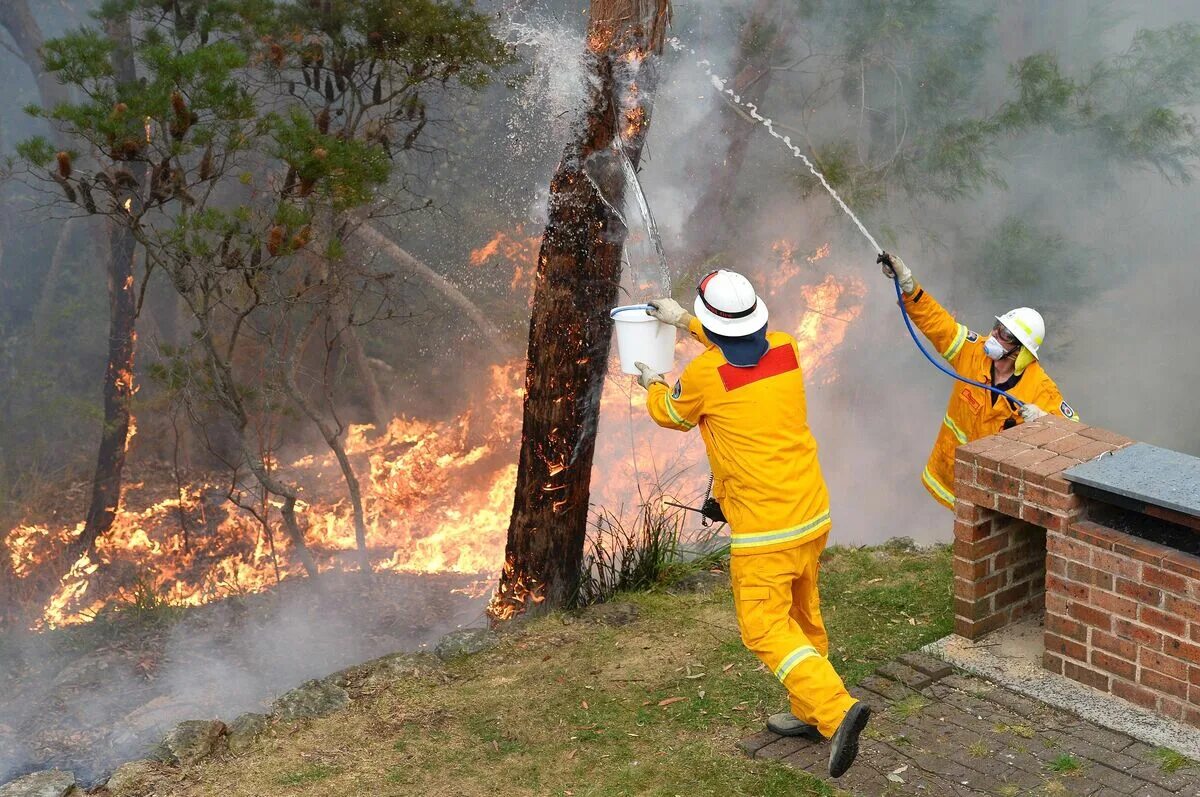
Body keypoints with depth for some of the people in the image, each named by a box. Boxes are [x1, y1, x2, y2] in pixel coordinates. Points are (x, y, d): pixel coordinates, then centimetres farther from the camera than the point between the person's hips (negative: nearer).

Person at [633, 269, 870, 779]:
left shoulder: (705, 373, -14)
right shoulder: (785, 350, 1)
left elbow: (671, 414, 9)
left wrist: (652, 386, 31)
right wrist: (683, 321, 36)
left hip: (764, 530, -7)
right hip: (812, 513, 7)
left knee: (766, 628, -4)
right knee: (802, 616, 21)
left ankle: (836, 709, -20)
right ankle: (809, 713, 33)